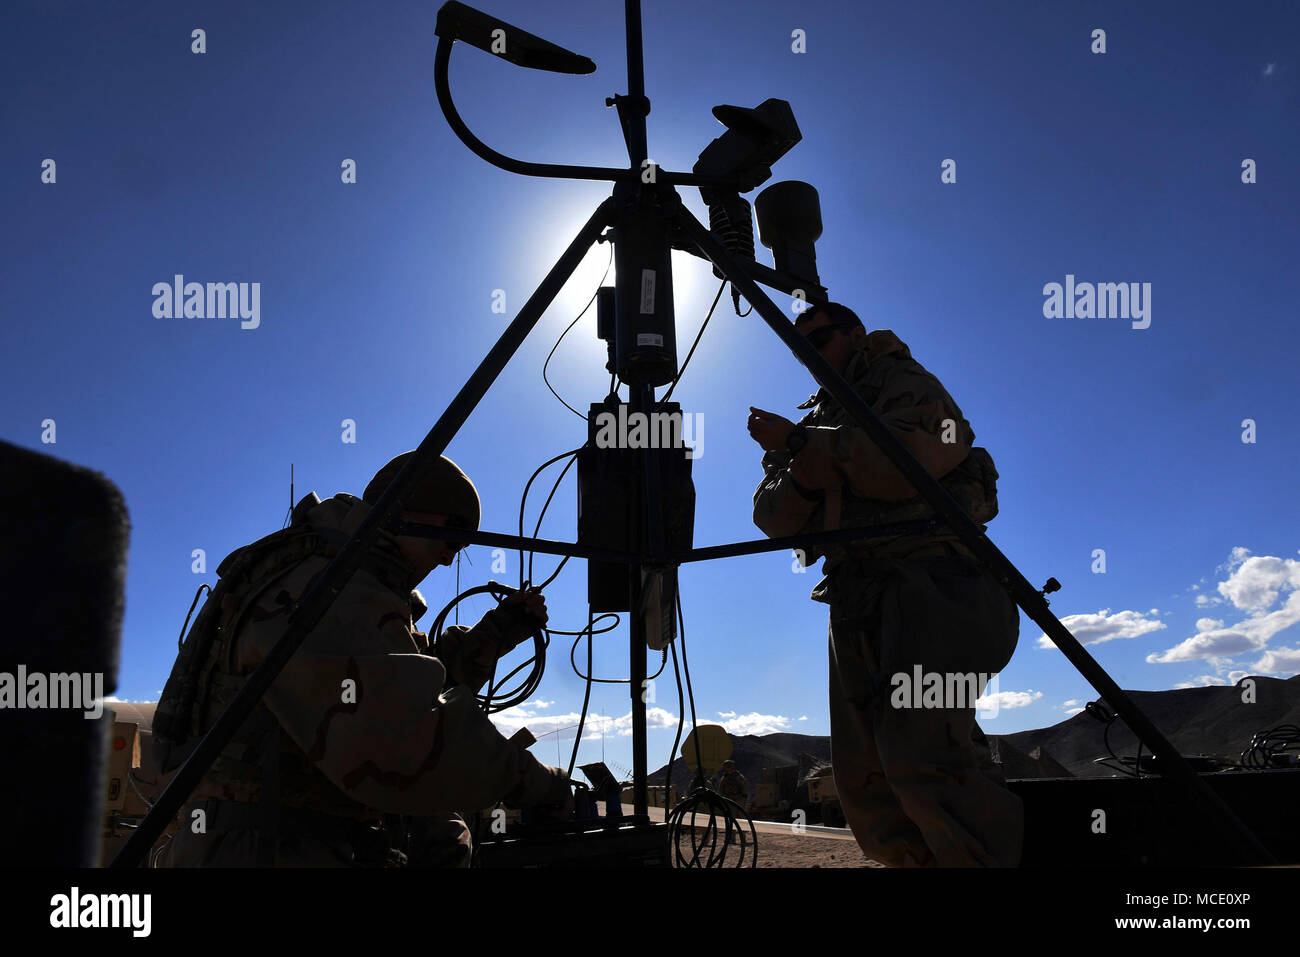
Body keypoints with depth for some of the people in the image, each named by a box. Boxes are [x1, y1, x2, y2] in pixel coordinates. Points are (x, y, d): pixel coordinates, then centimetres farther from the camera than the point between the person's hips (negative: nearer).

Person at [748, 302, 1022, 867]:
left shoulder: (904, 383, 9)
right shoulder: (822, 421, 28)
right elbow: (772, 516, 17)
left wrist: (804, 442, -7)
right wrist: (803, 477, -5)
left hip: (926, 582, -7)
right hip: (856, 602, 8)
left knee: (921, 757, -22)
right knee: (863, 778, 2)